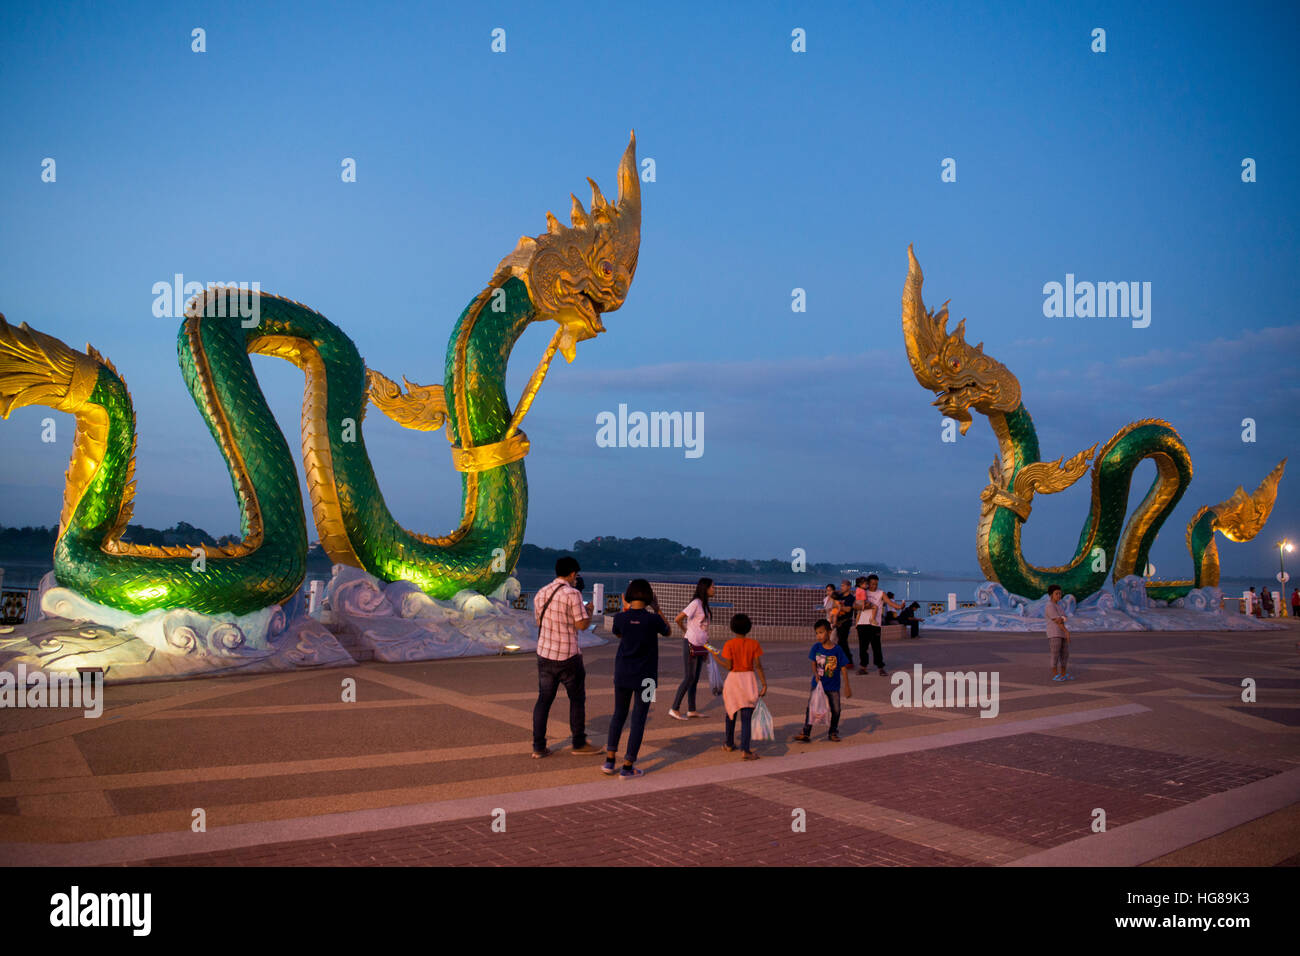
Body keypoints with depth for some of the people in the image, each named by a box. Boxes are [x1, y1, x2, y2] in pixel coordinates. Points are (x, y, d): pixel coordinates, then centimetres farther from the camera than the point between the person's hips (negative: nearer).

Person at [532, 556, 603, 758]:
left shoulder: (541, 593, 6)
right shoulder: (572, 594, -14)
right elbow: (582, 625, -13)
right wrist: (588, 610, 5)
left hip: (544, 653, 6)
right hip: (567, 656, -6)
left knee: (544, 699, 10)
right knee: (577, 699, 10)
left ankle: (538, 747, 8)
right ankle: (579, 743, 17)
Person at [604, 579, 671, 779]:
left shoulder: (620, 618, -8)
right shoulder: (653, 619, -14)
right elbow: (668, 633, 7)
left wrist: (625, 609, 16)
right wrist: (656, 609, 9)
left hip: (622, 673, 3)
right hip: (645, 676, -3)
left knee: (619, 714, 19)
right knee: (638, 719, 5)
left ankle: (609, 760, 16)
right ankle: (627, 767, 7)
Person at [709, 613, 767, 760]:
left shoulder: (729, 644, -6)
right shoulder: (754, 644, -2)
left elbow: (728, 666, -10)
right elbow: (758, 666, -7)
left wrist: (715, 656, 1)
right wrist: (764, 684, -4)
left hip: (733, 678, 0)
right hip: (749, 680, 0)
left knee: (731, 713, 21)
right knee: (746, 718, -2)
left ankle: (729, 744, 34)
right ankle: (745, 750, -13)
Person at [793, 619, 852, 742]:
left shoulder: (837, 649, -11)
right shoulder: (816, 647, -5)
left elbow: (843, 668, -6)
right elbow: (813, 664, 0)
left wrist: (847, 686, -6)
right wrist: (816, 675, -21)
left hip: (833, 687, -1)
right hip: (817, 684, 1)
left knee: (835, 710, 6)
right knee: (810, 708, -3)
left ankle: (833, 732, 26)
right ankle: (806, 733, 3)